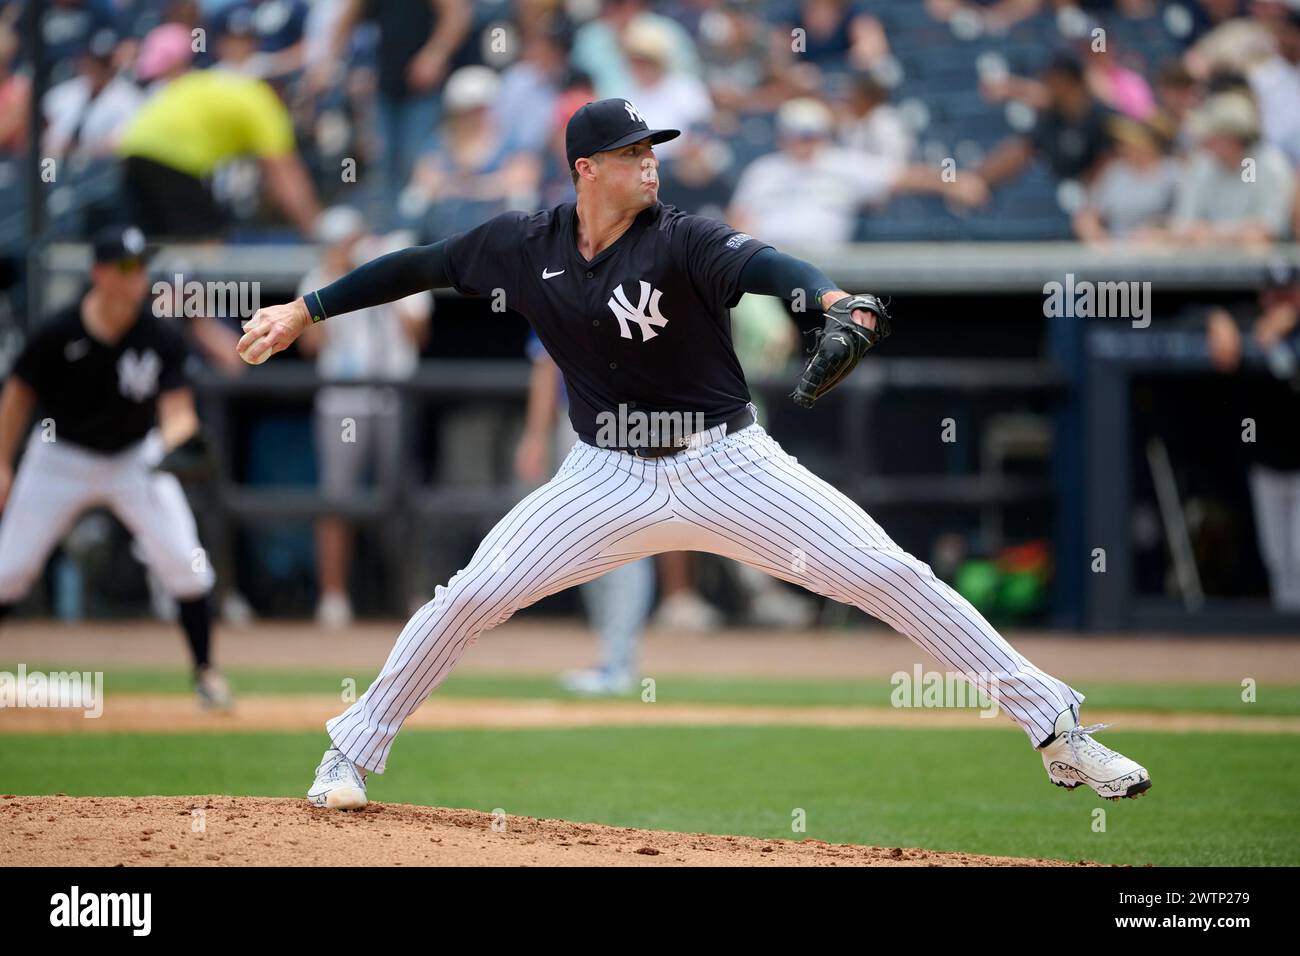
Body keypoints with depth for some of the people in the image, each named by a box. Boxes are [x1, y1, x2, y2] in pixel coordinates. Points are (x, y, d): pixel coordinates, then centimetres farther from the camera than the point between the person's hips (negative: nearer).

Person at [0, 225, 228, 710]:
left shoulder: (161, 338, -17)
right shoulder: (57, 334, -20)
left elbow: (177, 411, -18)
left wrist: (175, 440, -41)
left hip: (135, 457, 1)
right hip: (61, 458, -1)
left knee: (184, 561, -11)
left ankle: (205, 671, 3)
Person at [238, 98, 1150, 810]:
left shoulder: (681, 239, -14)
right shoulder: (526, 244, -3)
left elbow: (757, 261, -34)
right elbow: (421, 266, 8)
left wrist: (830, 295, -55)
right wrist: (306, 309, 7)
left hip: (730, 466, -2)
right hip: (610, 477, 2)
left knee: (892, 576, -11)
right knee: (471, 596, -7)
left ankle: (1057, 730, -4)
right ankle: (352, 752, 12)